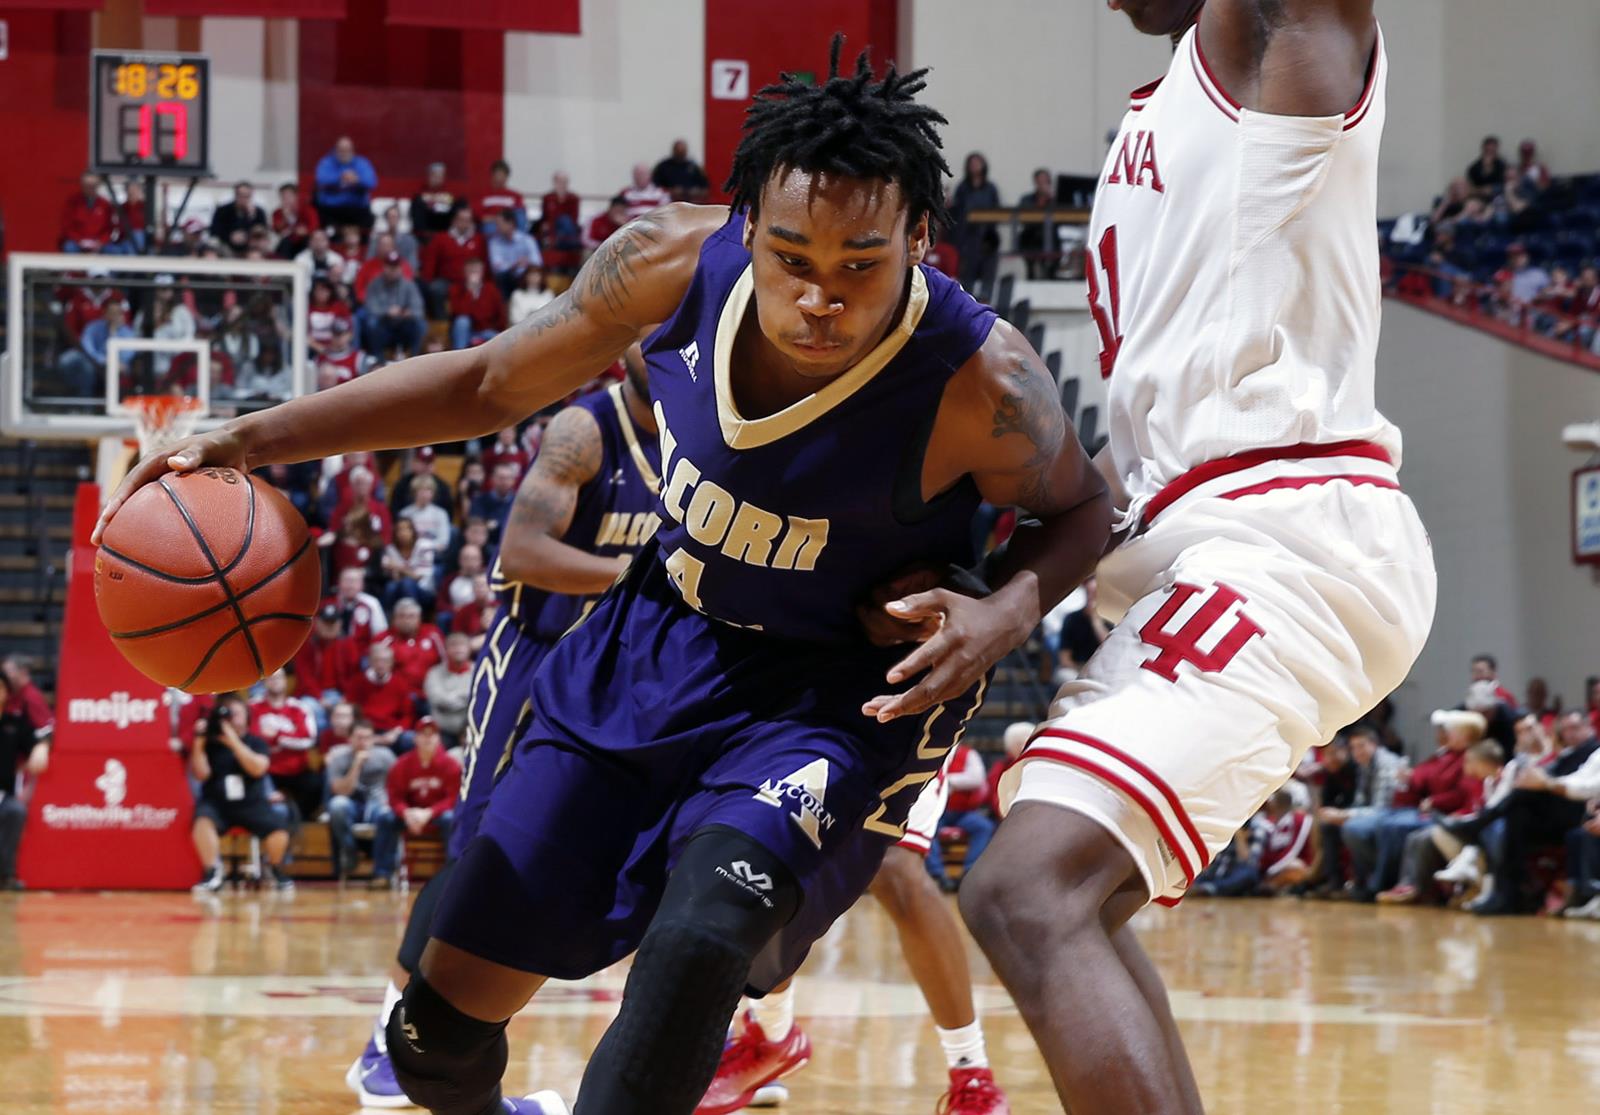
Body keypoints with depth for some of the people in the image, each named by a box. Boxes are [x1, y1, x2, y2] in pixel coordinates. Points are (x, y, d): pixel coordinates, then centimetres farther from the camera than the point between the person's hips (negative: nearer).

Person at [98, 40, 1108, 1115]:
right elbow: (492, 383, -2)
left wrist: (1005, 614, -28)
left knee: (700, 934, -35)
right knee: (439, 1026, 6)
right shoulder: (676, 264, -20)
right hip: (657, 640, 4)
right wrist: (251, 438, -8)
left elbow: (1078, 508, -6)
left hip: (840, 690, -4)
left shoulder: (983, 387, -29)